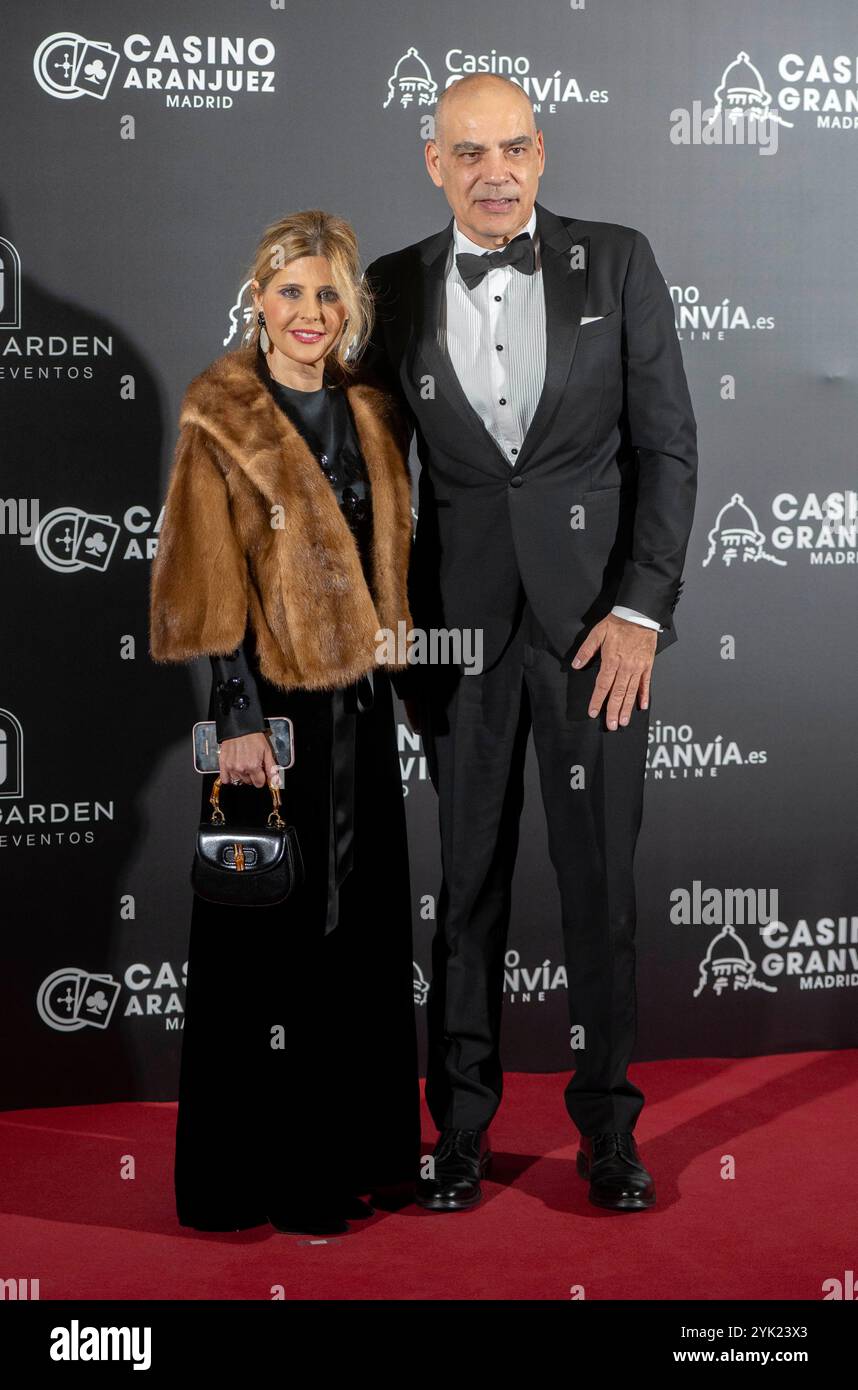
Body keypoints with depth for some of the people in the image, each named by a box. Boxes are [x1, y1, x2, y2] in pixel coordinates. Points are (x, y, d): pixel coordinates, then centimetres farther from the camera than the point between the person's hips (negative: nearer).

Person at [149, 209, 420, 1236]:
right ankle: (268, 1178, 14)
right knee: (275, 939, 1)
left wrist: (396, 672, 12)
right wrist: (240, 718, -16)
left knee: (360, 927, 14)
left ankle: (349, 1147, 29)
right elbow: (209, 584, -11)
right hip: (273, 701, -6)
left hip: (359, 699, 7)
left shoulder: (370, 412, 9)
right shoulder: (220, 419, -8)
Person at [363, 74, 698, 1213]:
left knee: (601, 876, 5)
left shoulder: (618, 264, 1)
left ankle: (609, 1124, 21)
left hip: (597, 613, -1)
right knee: (468, 878, 8)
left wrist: (640, 609, -8)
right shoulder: (396, 288, 4)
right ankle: (462, 1125, 23)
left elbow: (668, 446, -1)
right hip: (461, 618, 1)